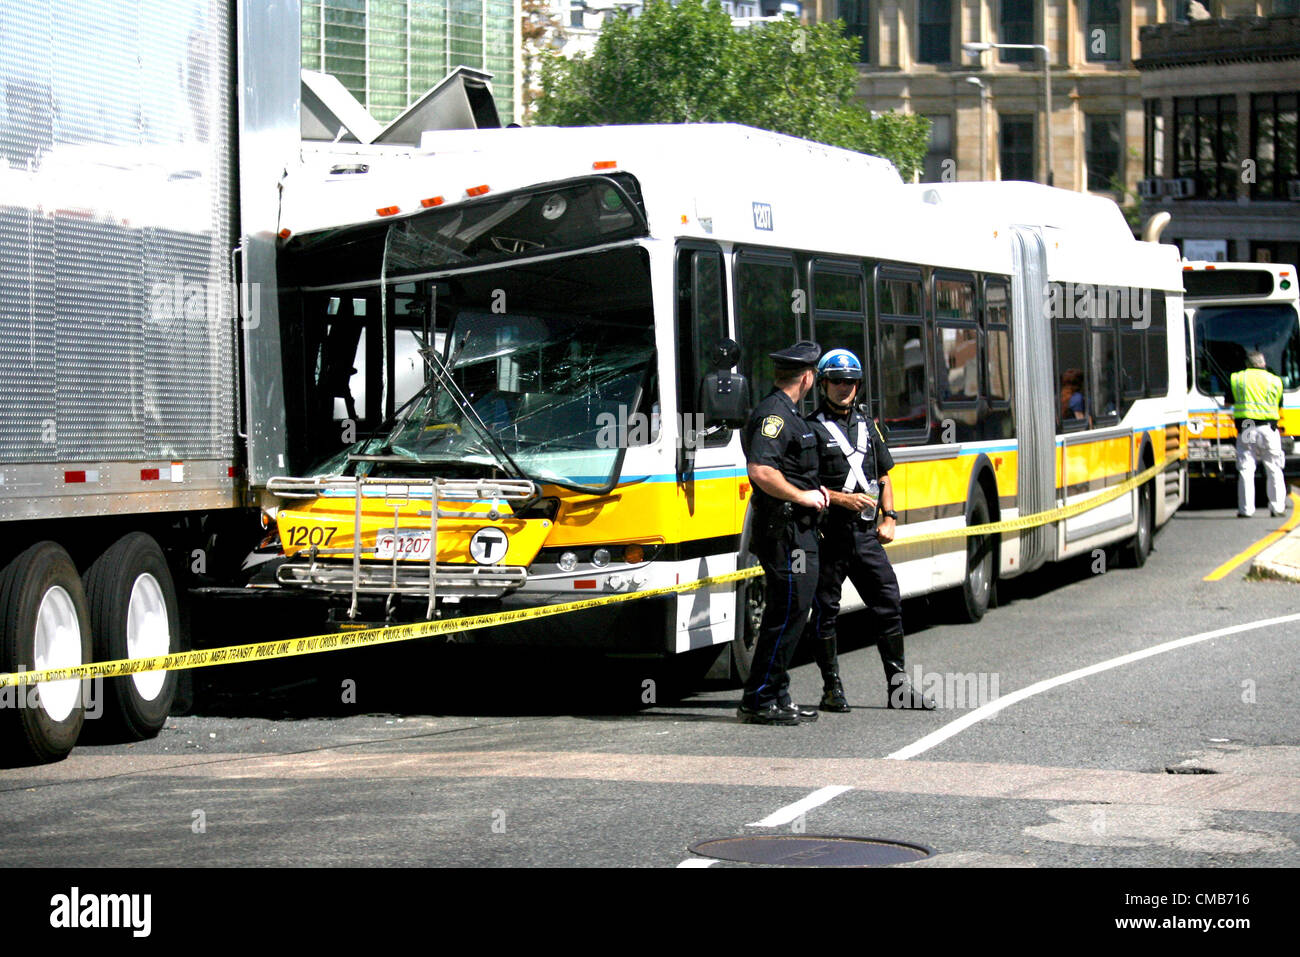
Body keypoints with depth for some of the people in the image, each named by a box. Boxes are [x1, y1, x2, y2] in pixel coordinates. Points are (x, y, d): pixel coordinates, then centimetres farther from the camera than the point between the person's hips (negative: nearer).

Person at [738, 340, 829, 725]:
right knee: (788, 611, -9)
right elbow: (761, 471, -27)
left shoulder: (786, 414, 18)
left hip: (798, 531, 11)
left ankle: (777, 697, 19)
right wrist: (802, 496, -17)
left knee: (788, 613, 13)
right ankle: (759, 701, -5)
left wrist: (814, 490, 16)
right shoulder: (773, 415, -15)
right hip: (784, 530, -11)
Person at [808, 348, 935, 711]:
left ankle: (898, 686, 9)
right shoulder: (813, 429, -3)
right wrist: (843, 499, -16)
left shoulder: (867, 426, 17)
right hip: (829, 532, -5)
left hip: (865, 532, 5)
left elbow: (884, 476, 22)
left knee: (889, 603, 3)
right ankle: (832, 688, 10)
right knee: (825, 611, 1)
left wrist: (889, 517, 9)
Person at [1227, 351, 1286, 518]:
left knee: (1246, 469, -1)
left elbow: (1229, 402, 9)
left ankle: (1246, 509, -6)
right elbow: (1279, 408, 13)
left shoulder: (1236, 379, 7)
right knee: (1274, 469, 7)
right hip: (1268, 429, 0)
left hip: (1245, 429, 0)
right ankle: (1277, 507, 6)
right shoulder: (1275, 380, 9)